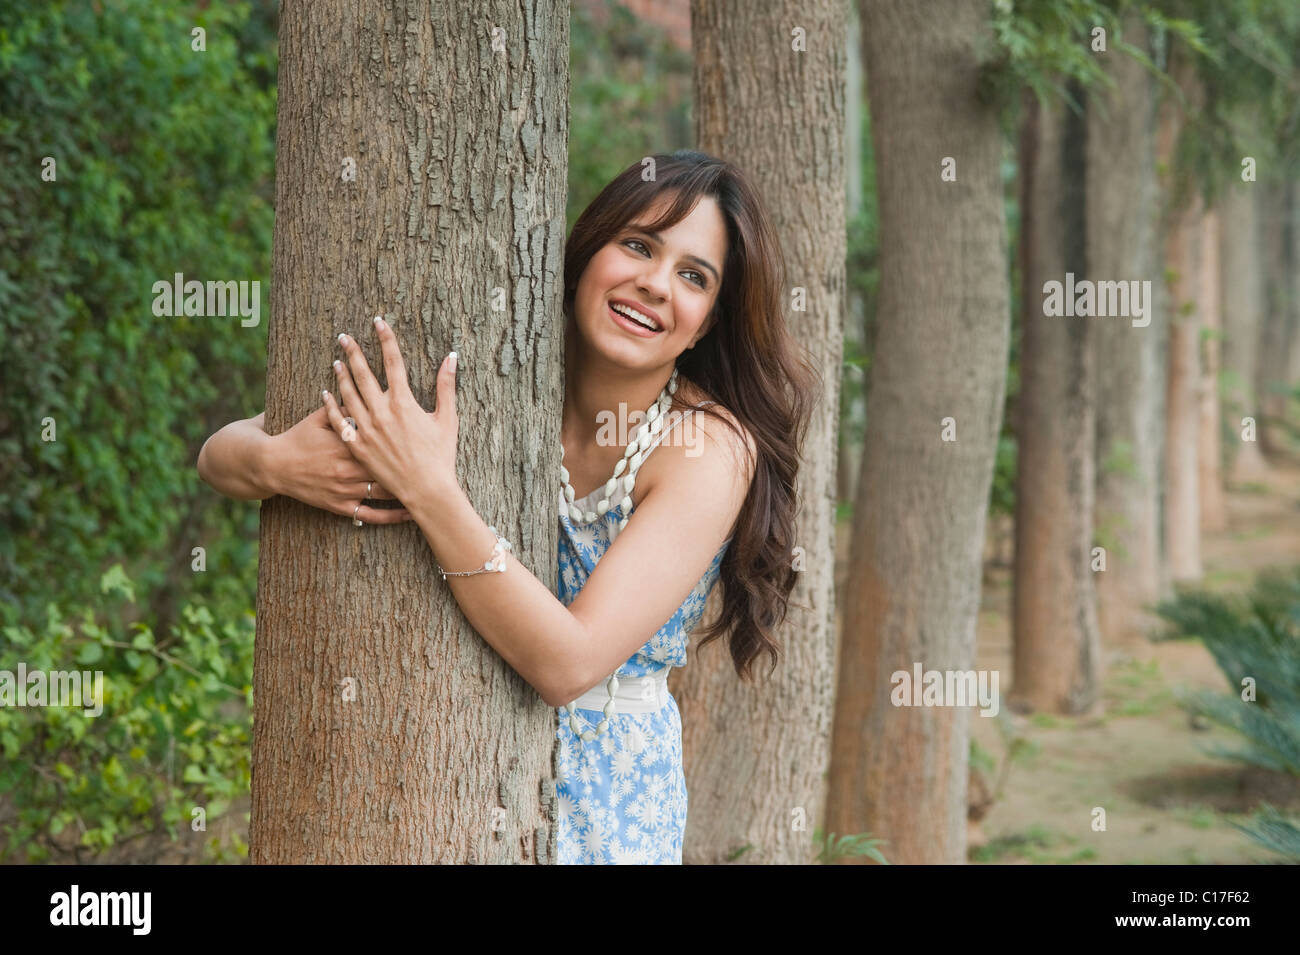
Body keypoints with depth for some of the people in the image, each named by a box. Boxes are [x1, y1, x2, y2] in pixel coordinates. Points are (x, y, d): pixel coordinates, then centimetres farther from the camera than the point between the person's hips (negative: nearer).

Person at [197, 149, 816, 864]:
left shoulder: (713, 449, -15)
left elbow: (569, 663, -24)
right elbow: (221, 454, -6)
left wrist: (430, 492, -32)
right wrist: (275, 462, -28)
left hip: (602, 811, -2)